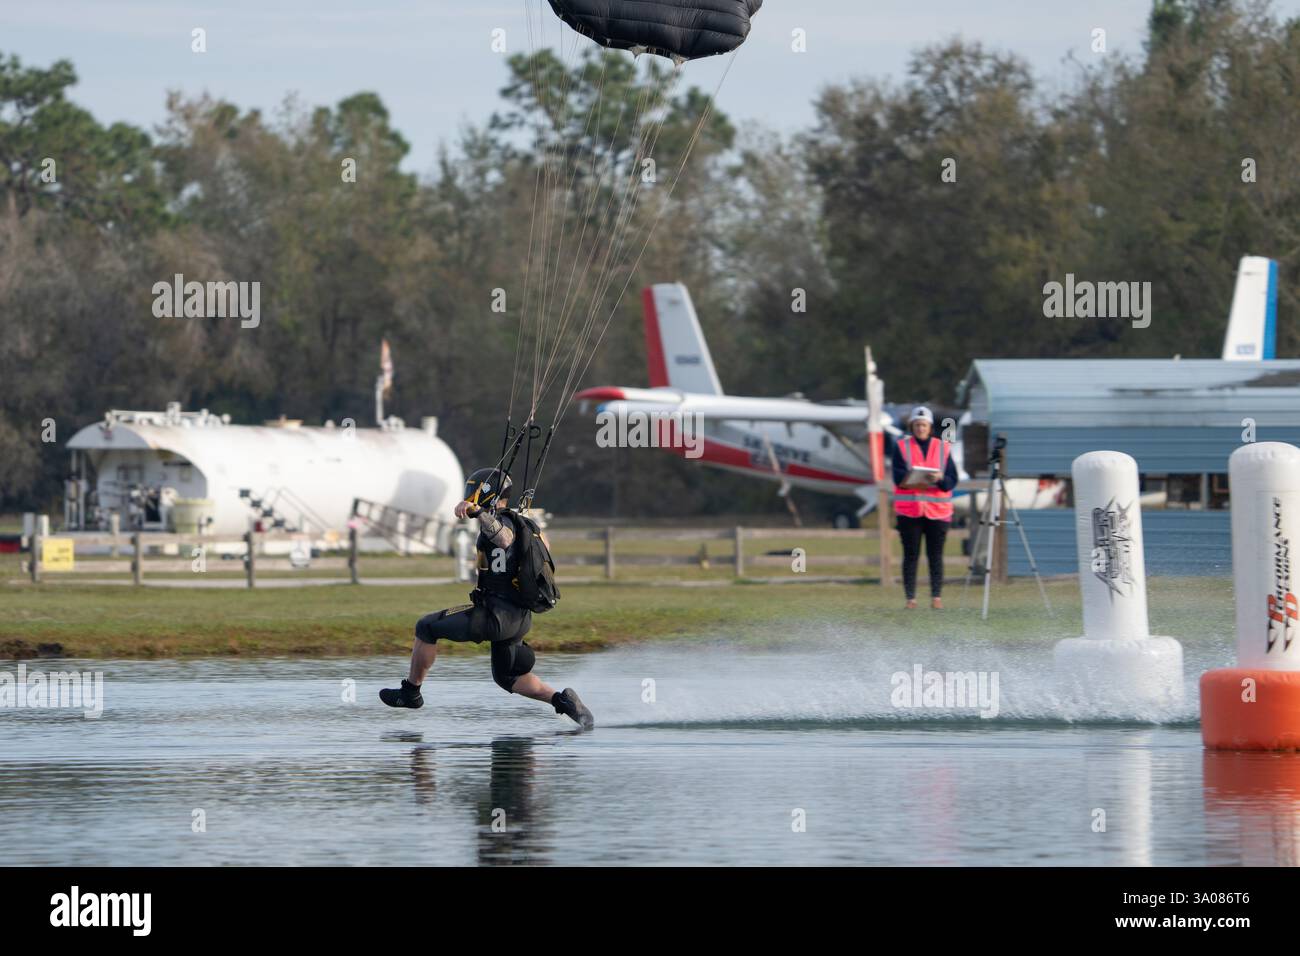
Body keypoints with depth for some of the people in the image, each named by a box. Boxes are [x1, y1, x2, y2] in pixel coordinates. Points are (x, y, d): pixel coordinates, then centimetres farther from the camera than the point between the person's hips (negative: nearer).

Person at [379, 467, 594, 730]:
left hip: (497, 615, -10)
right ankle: (561, 699, 6)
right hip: (521, 617, 10)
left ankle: (411, 691, 10)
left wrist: (477, 511, -53)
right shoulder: (517, 523, 16)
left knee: (427, 627, 1)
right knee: (508, 677, 24)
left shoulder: (501, 521, -15)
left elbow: (504, 538, -40)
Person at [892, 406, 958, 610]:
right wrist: (914, 477, -28)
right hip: (909, 509, -1)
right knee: (911, 555, -1)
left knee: (935, 555, 0)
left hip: (937, 510, 1)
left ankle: (937, 597, 3)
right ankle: (910, 598, 0)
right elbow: (898, 477, -8)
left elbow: (952, 481, 1)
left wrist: (939, 479, -21)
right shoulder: (902, 447, 5)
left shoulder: (943, 448, 8)